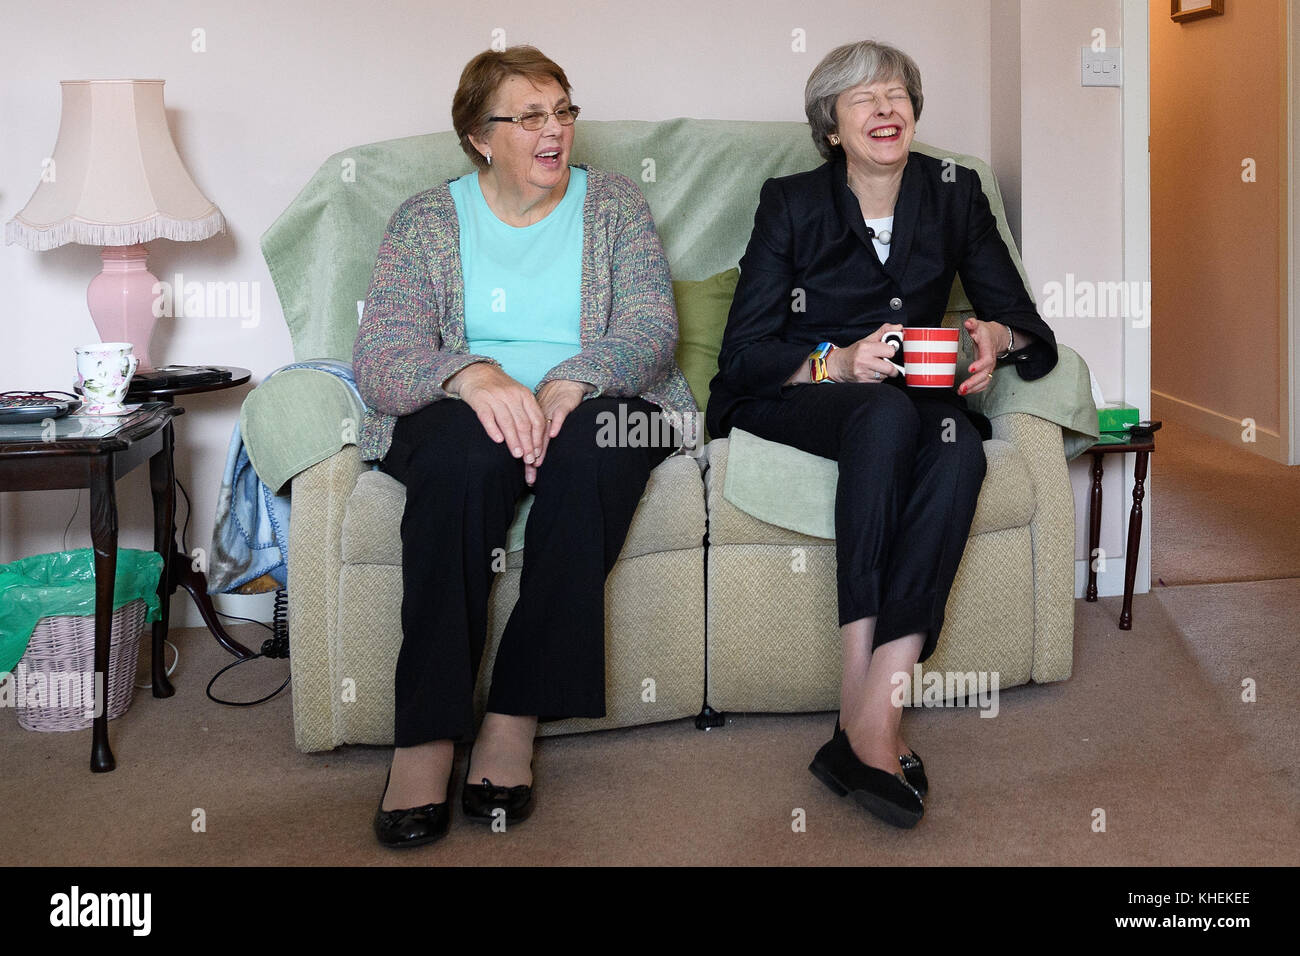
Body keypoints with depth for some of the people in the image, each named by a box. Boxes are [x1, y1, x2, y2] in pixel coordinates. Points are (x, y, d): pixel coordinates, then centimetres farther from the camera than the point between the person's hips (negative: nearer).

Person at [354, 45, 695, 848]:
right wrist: (471, 373, -26)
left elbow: (650, 328, -3)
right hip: (465, 414, 0)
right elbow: (379, 359, -4)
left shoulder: (615, 204, 13)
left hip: (591, 407, 1)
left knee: (595, 443, -35)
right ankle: (425, 741, -35)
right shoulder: (426, 221, 10)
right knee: (465, 448, -36)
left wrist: (567, 386, -24)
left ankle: (514, 723, -32)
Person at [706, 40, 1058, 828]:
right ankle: (866, 716, -42)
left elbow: (1027, 328, 4)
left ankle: (872, 719, -41)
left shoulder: (954, 193, 5)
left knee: (959, 441, -34)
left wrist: (996, 339, -20)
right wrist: (837, 362, -25)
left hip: (913, 401, 3)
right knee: (887, 415, -37)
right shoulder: (791, 203, -2)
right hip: (795, 399, -2)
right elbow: (742, 356, -8)